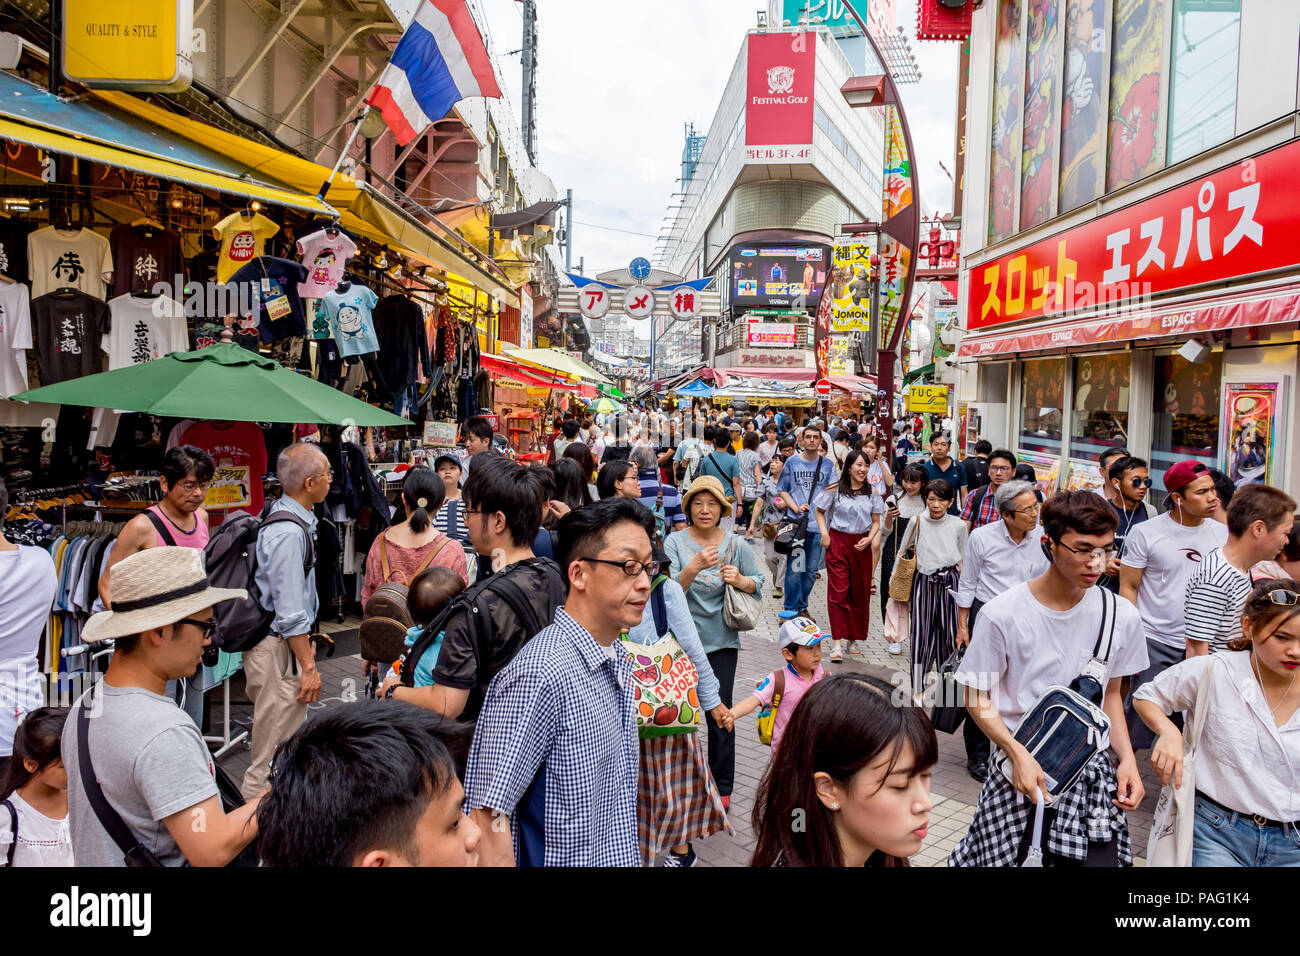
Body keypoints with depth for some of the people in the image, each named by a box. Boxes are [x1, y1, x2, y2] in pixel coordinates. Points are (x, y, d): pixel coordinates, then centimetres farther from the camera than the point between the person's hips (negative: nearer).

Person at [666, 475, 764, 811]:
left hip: (721, 640, 0)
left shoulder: (735, 544, 0)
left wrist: (740, 580, -13)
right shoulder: (675, 542, -5)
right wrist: (694, 567, -31)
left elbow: (759, 583, 9)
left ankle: (722, 787, 16)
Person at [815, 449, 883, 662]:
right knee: (838, 592, -8)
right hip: (838, 543, -3)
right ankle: (836, 644, -9)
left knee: (860, 593, 8)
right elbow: (820, 511, 10)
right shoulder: (835, 490, -1)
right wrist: (824, 534, -3)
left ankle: (854, 640, 22)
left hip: (862, 545, 3)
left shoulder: (872, 492, 7)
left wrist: (869, 539, -7)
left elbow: (876, 522, 11)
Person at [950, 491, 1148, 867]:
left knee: (1099, 858, -9)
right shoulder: (1002, 615, -13)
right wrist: (1018, 754, -18)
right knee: (1000, 859, -1)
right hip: (1019, 765, -2)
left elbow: (1111, 693, 12)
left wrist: (1127, 758, 0)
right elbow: (978, 699, -5)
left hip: (1091, 765, 2)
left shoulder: (1121, 617, -2)